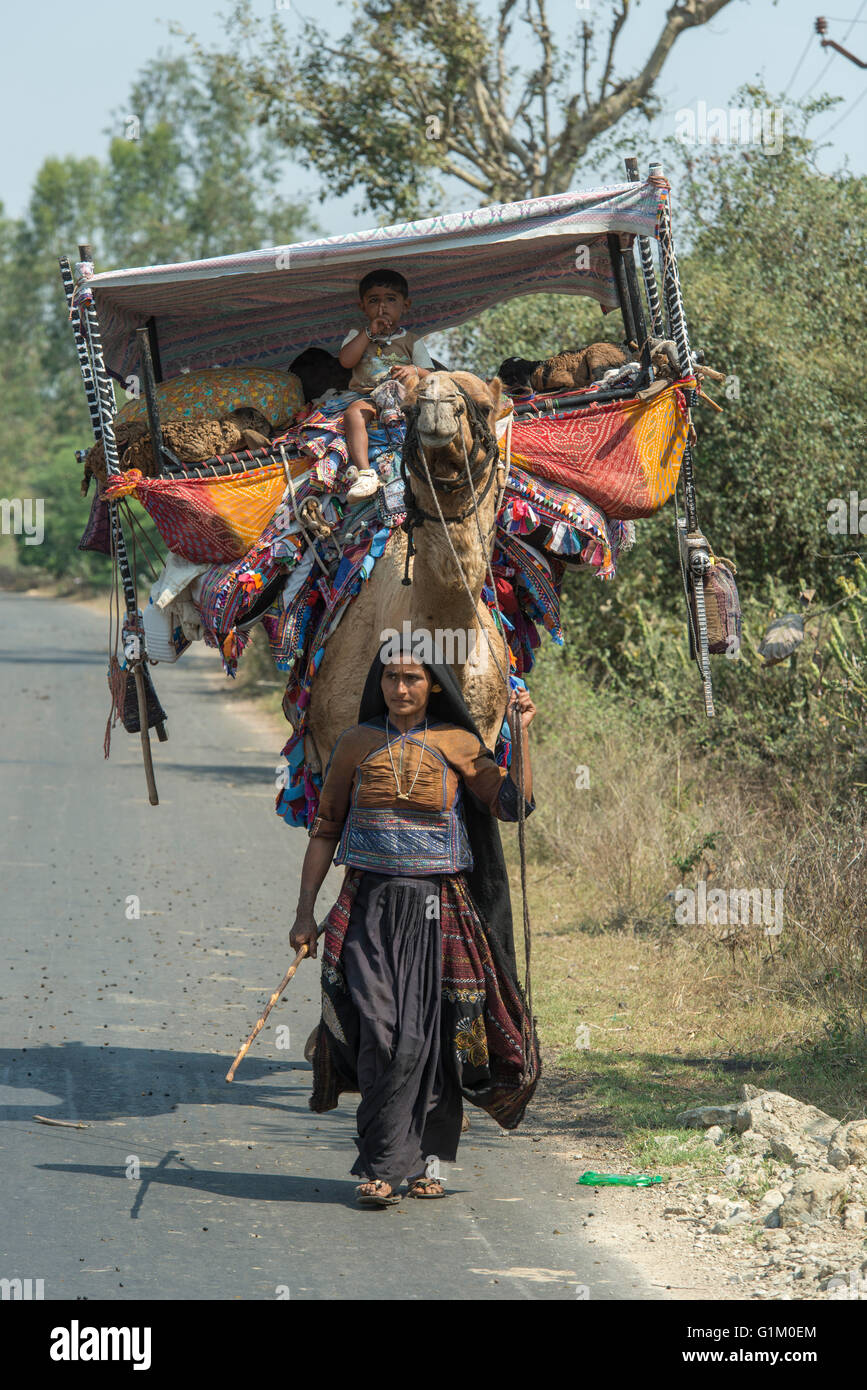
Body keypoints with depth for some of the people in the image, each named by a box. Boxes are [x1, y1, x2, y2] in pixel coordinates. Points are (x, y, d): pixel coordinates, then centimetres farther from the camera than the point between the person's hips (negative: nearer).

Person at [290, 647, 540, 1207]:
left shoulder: (456, 743, 3)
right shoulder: (357, 744, 7)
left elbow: (513, 804, -7)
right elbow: (326, 829, 11)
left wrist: (521, 734, -17)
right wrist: (306, 912, 7)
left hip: (438, 907, 0)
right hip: (371, 906, 0)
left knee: (428, 1035, -2)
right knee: (380, 1031, -11)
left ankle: (424, 1160, 10)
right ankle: (383, 1166, -7)